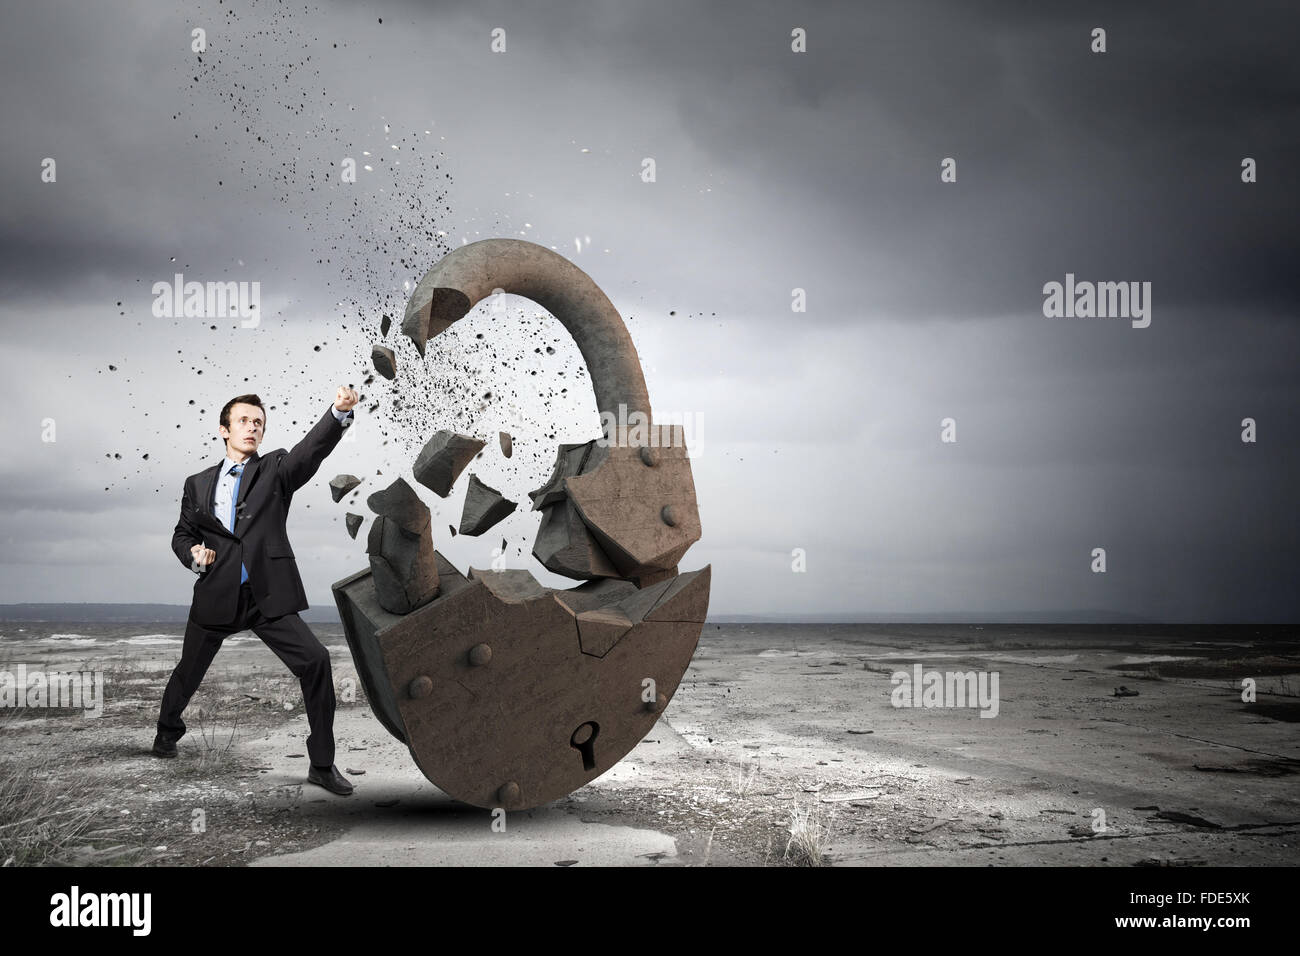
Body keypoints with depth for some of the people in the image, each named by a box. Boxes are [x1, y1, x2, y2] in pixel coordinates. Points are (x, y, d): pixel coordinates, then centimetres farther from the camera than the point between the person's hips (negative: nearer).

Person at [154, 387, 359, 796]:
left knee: (315, 660, -19)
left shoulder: (276, 469, 3)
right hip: (216, 596, 2)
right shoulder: (198, 484, 11)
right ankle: (168, 727, 50)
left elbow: (312, 448, -16)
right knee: (189, 670, 17)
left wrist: (339, 411, -36)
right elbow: (182, 534, 20)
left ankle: (322, 764, -9)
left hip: (268, 596, -2)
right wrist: (194, 555, -5)